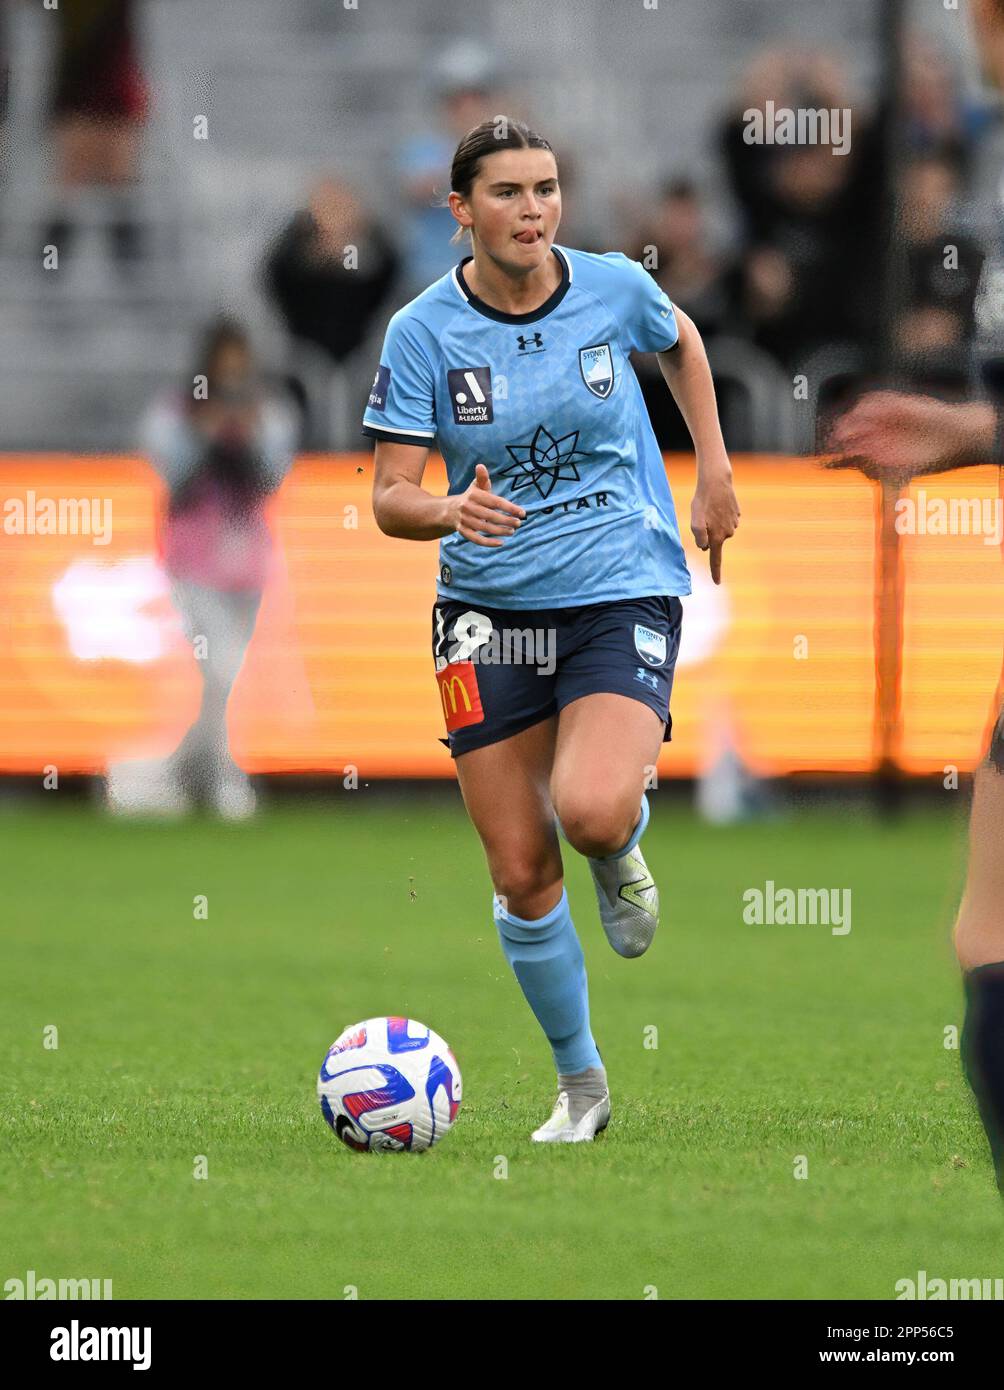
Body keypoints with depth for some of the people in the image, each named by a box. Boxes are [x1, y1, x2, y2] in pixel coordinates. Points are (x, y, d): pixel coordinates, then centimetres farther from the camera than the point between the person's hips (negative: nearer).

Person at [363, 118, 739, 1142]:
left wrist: (714, 470, 15)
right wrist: (451, 511, -29)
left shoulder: (613, 287, -3)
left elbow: (679, 341, 21)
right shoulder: (423, 331, -8)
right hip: (488, 612, 1)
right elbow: (390, 498, -8)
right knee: (520, 873, 0)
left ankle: (621, 854, 11)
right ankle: (580, 1084, 21)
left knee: (591, 814, -28)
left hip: (623, 595, -1)